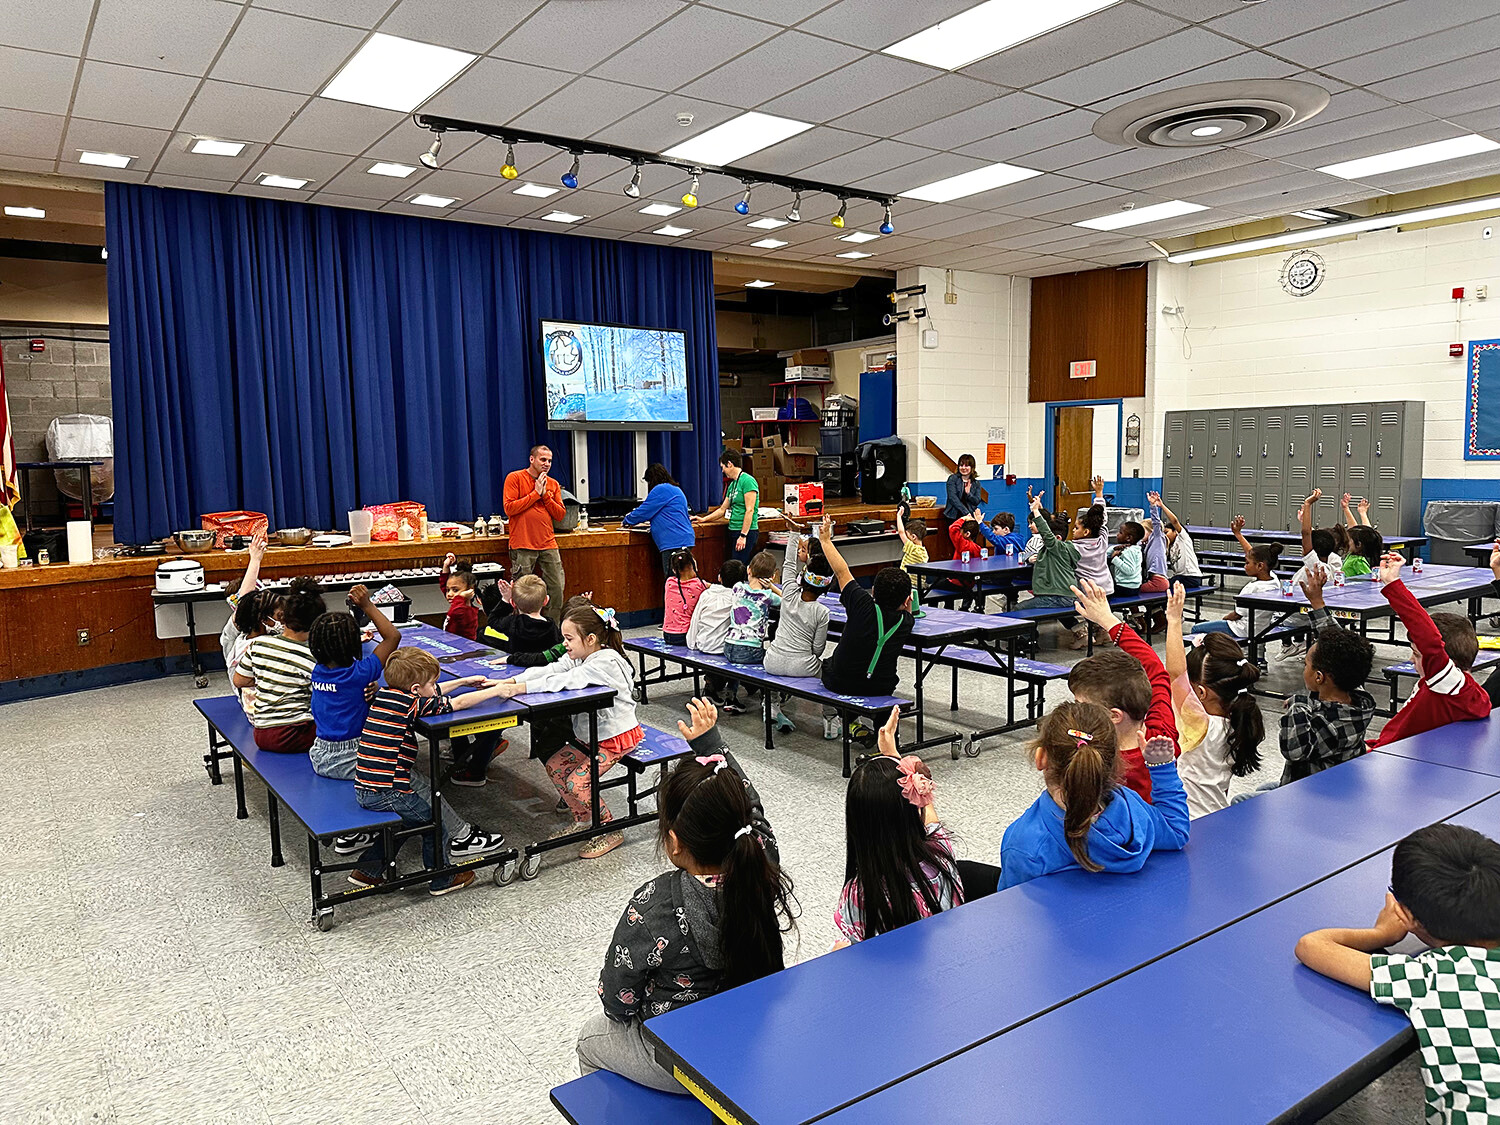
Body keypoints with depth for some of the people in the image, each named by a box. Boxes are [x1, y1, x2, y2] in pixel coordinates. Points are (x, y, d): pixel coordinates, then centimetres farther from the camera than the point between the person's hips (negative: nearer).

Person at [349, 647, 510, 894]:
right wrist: (497, 690, 5)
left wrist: (463, 681, 29)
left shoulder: (385, 693, 6)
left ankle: (368, 870, 31)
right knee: (435, 823, 11)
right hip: (387, 794, -8)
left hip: (364, 789, 8)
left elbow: (431, 694, 23)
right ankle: (442, 880, 28)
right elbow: (459, 703, -8)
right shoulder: (411, 702, -15)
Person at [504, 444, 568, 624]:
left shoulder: (553, 484, 13)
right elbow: (509, 508, -12)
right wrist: (535, 493, -9)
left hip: (548, 545, 5)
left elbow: (561, 514, 7)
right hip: (523, 546, -5)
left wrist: (545, 494, -5)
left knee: (557, 589, 4)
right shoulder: (515, 478, -1)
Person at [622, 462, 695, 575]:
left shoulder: (660, 490, -7)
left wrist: (626, 520, 13)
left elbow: (643, 512, -4)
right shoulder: (676, 489, 22)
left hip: (674, 542, -10)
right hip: (685, 540, 10)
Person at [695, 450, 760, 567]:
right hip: (734, 531, 9)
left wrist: (743, 536, -20)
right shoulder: (732, 484, 17)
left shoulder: (747, 481, -11)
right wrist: (703, 519, 25)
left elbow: (749, 510, -17)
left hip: (747, 532, -9)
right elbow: (722, 509, 26)